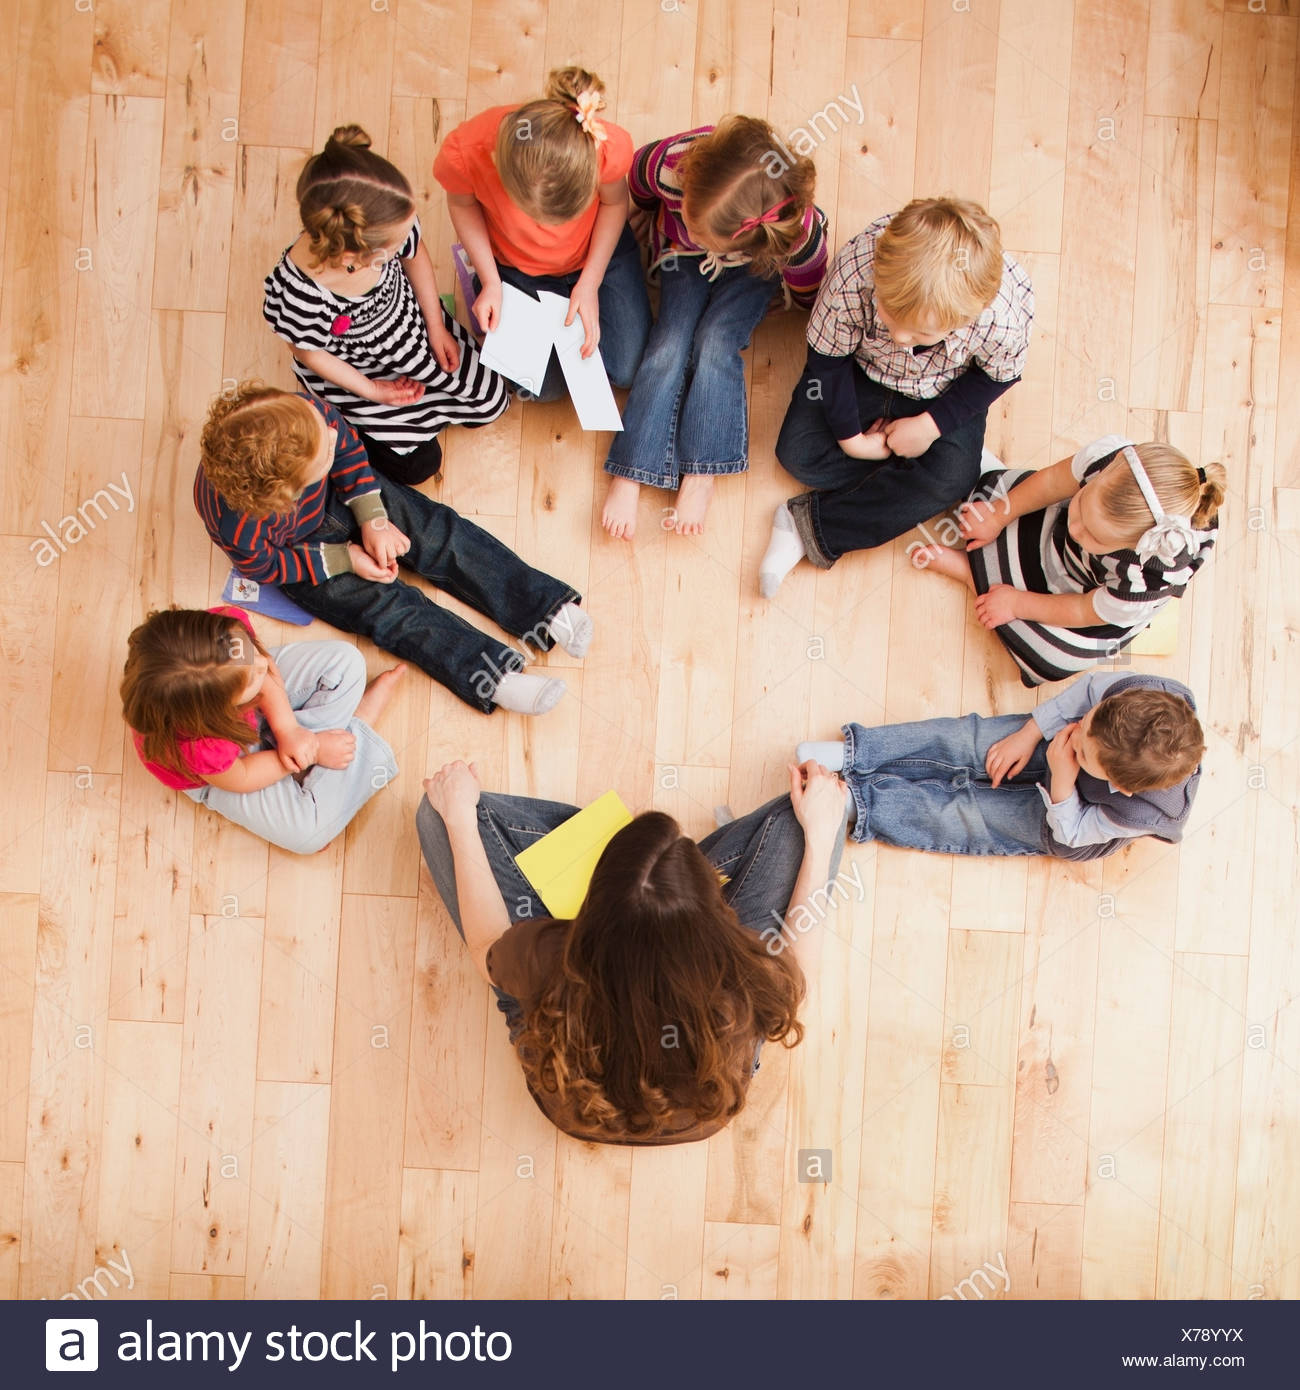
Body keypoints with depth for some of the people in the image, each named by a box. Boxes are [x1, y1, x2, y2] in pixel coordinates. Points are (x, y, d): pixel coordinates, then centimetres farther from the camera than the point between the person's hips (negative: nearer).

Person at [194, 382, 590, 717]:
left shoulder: (305, 412, -35)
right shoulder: (238, 525, -41)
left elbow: (347, 445, -11)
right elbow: (262, 567, -18)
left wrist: (374, 518, -13)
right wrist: (344, 559, -16)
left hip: (340, 492, 4)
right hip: (296, 549, -3)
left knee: (435, 532, -5)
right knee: (387, 608, -11)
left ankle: (547, 608, -3)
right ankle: (492, 677, -12)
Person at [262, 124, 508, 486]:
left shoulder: (387, 226, -32)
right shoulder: (299, 295, -44)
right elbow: (308, 352, -21)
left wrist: (436, 326, -1)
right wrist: (371, 391, -12)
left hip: (410, 327, 5)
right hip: (351, 371, -5)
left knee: (491, 402, 12)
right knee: (417, 462, 2)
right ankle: (343, 425, 25)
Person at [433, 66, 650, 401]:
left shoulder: (611, 145, -36)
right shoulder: (465, 151, -37)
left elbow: (614, 202, -12)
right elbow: (462, 203, -12)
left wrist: (590, 284, -14)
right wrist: (490, 281, -17)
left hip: (597, 250, 1)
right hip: (514, 267, 0)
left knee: (629, 369, 0)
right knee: (542, 387, 0)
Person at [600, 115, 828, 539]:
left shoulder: (798, 233, -42)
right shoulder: (671, 163, -40)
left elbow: (809, 293, -17)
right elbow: (638, 182, -11)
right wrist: (661, 223, 9)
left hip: (754, 265, -1)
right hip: (680, 252, 2)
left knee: (716, 342, -22)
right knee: (669, 345, -14)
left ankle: (700, 474, -13)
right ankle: (629, 475, -12)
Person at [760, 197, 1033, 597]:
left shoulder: (1007, 313, -37)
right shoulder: (855, 270, -39)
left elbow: (997, 374, -12)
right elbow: (827, 355, -19)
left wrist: (930, 425, -18)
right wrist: (850, 436, -16)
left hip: (943, 392, 0)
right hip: (862, 371, 1)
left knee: (951, 479, -21)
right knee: (797, 451, -12)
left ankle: (812, 526, -14)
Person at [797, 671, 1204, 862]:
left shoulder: (1137, 813, -42)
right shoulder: (1148, 692, -36)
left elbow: (1071, 833, -22)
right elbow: (1093, 684, -13)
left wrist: (1062, 778, -39)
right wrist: (1029, 734, -14)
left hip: (1066, 816, -4)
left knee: (959, 817, -7)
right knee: (963, 740, -9)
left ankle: (857, 801, 4)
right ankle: (853, 754, -1)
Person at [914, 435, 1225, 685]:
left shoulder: (1146, 586, -45)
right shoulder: (1112, 455, -39)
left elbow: (1084, 612, -25)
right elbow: (1052, 481, -16)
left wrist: (1017, 603, -14)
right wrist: (997, 517, -4)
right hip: (1053, 533, 3)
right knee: (994, 485, -5)